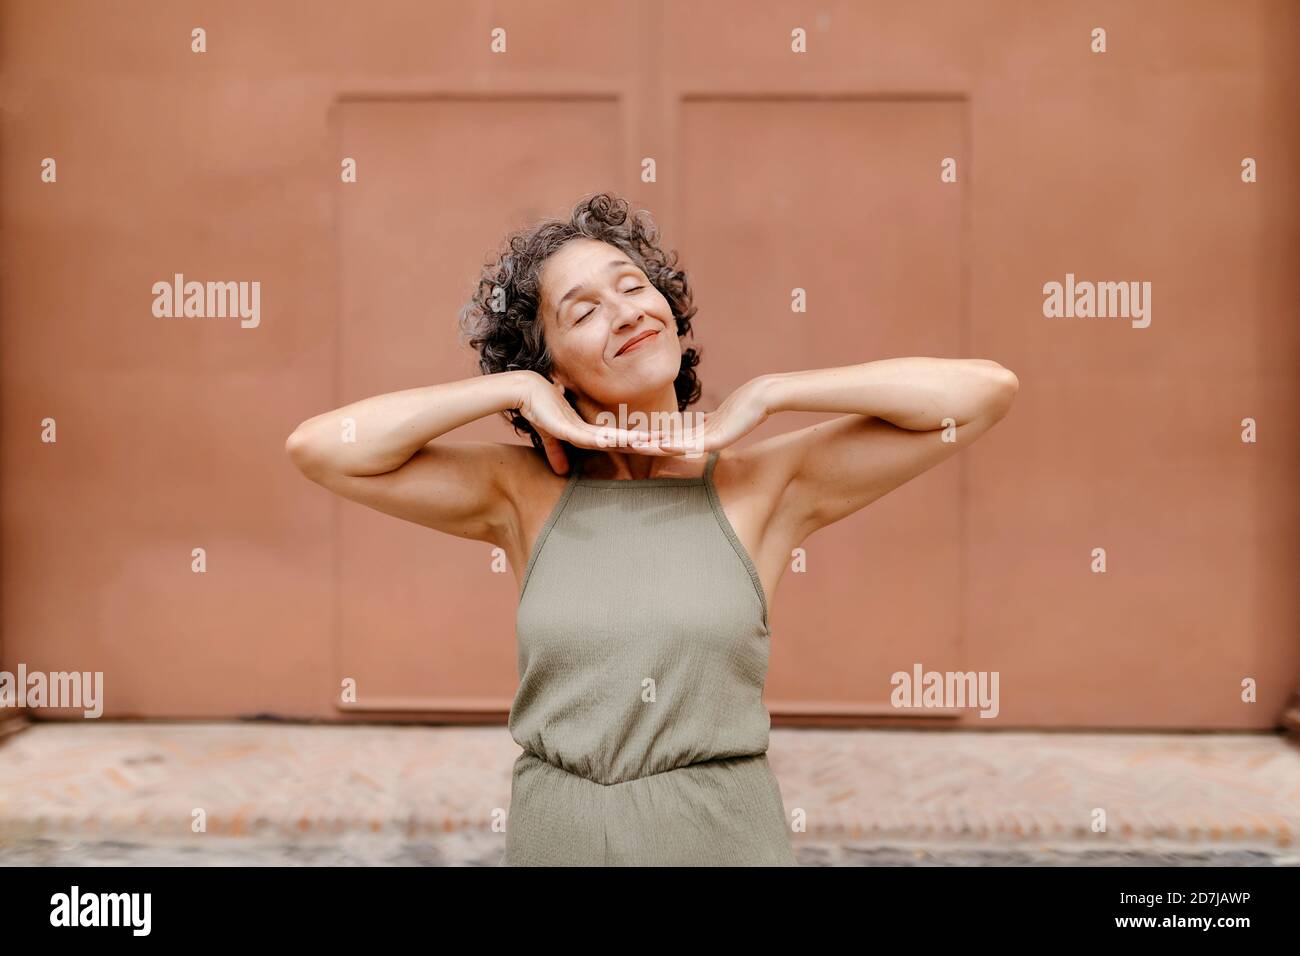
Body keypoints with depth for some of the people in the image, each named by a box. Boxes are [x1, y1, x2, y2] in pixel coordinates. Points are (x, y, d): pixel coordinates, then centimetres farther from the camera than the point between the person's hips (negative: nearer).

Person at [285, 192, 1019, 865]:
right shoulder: (527, 493, -1)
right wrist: (515, 391, -9)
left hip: (726, 834, -1)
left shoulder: (762, 485, -5)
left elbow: (985, 391, -10)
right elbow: (318, 447, -8)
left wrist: (761, 397, -9)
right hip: (552, 835, 1)